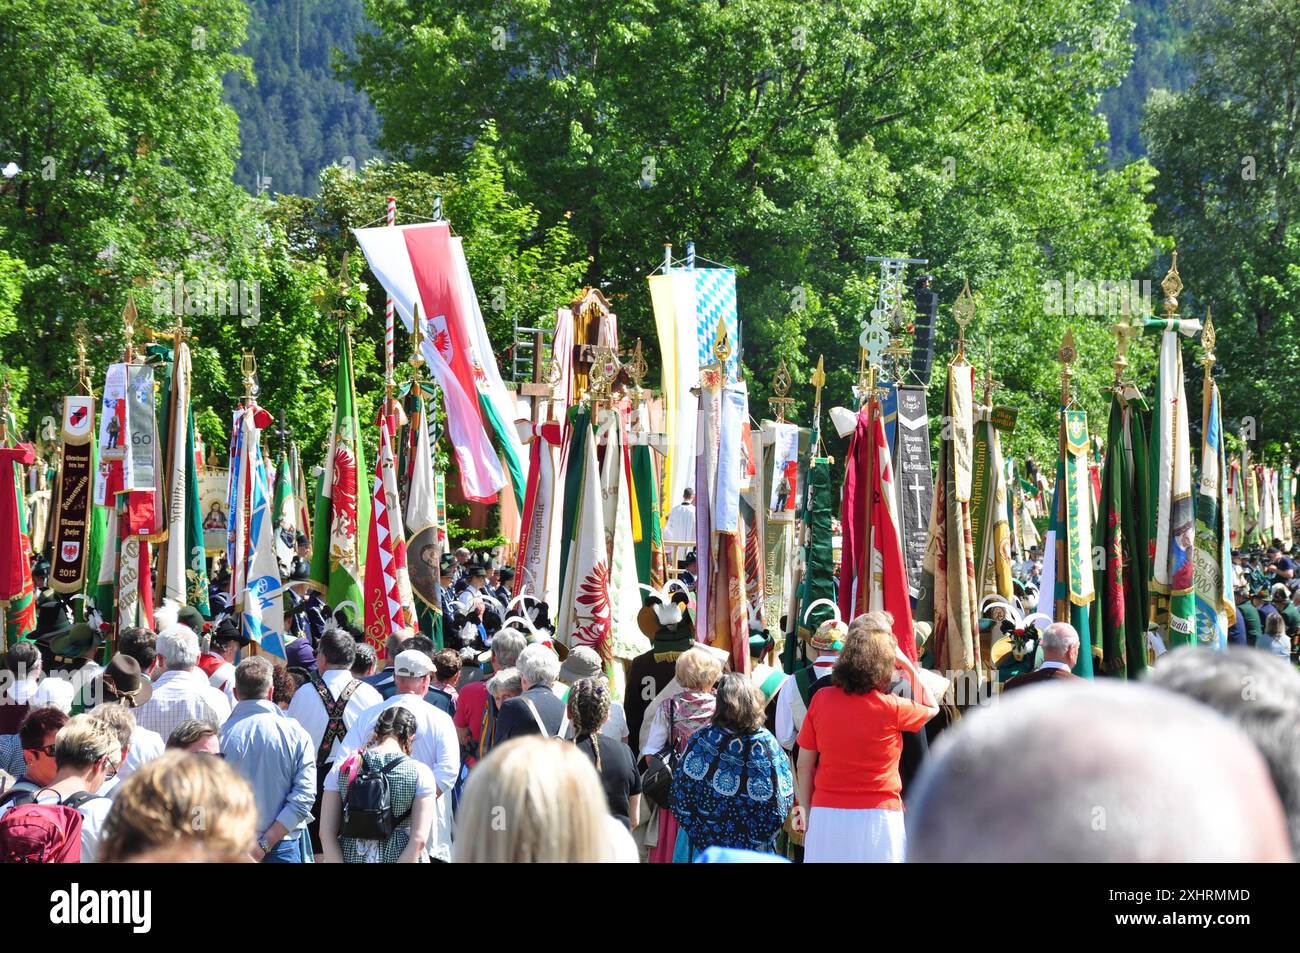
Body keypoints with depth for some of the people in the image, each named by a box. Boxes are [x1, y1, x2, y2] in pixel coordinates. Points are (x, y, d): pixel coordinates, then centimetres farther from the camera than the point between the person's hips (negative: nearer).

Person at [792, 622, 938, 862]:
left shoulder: (821, 700, -1)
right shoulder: (891, 708, -8)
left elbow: (804, 764, 5)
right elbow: (931, 708, 15)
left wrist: (806, 809, 15)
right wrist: (907, 665, 17)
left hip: (826, 813, 3)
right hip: (877, 814, -2)